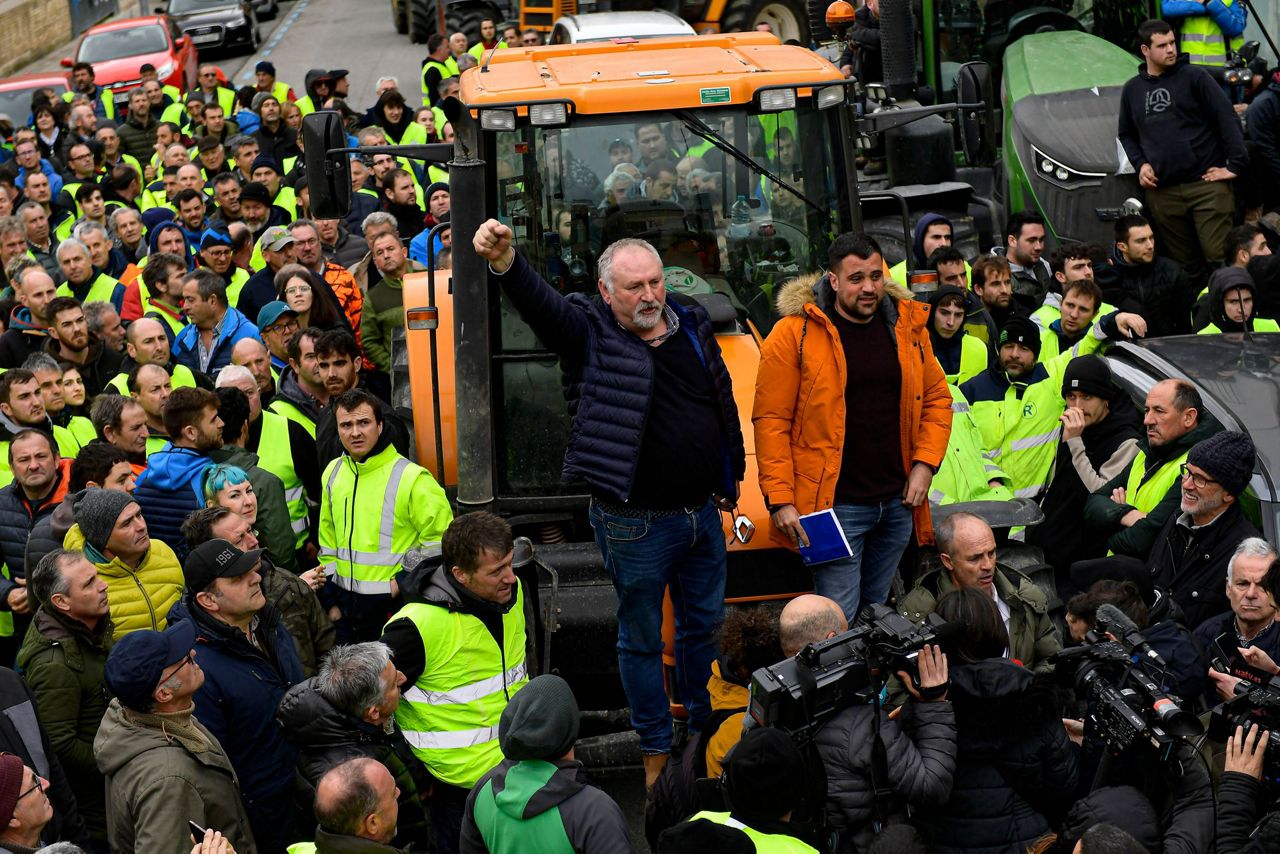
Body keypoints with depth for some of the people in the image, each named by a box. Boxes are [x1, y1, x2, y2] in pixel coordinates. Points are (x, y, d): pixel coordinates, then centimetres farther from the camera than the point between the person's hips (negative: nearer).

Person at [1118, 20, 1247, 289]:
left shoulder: (1194, 77, 0)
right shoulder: (1132, 90, 13)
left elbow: (1228, 119, -3)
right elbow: (1126, 134, 27)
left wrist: (1236, 164, -10)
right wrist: (1140, 163, 10)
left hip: (1206, 184, -4)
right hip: (1163, 193, 4)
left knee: (1219, 257, -9)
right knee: (1187, 266, 7)